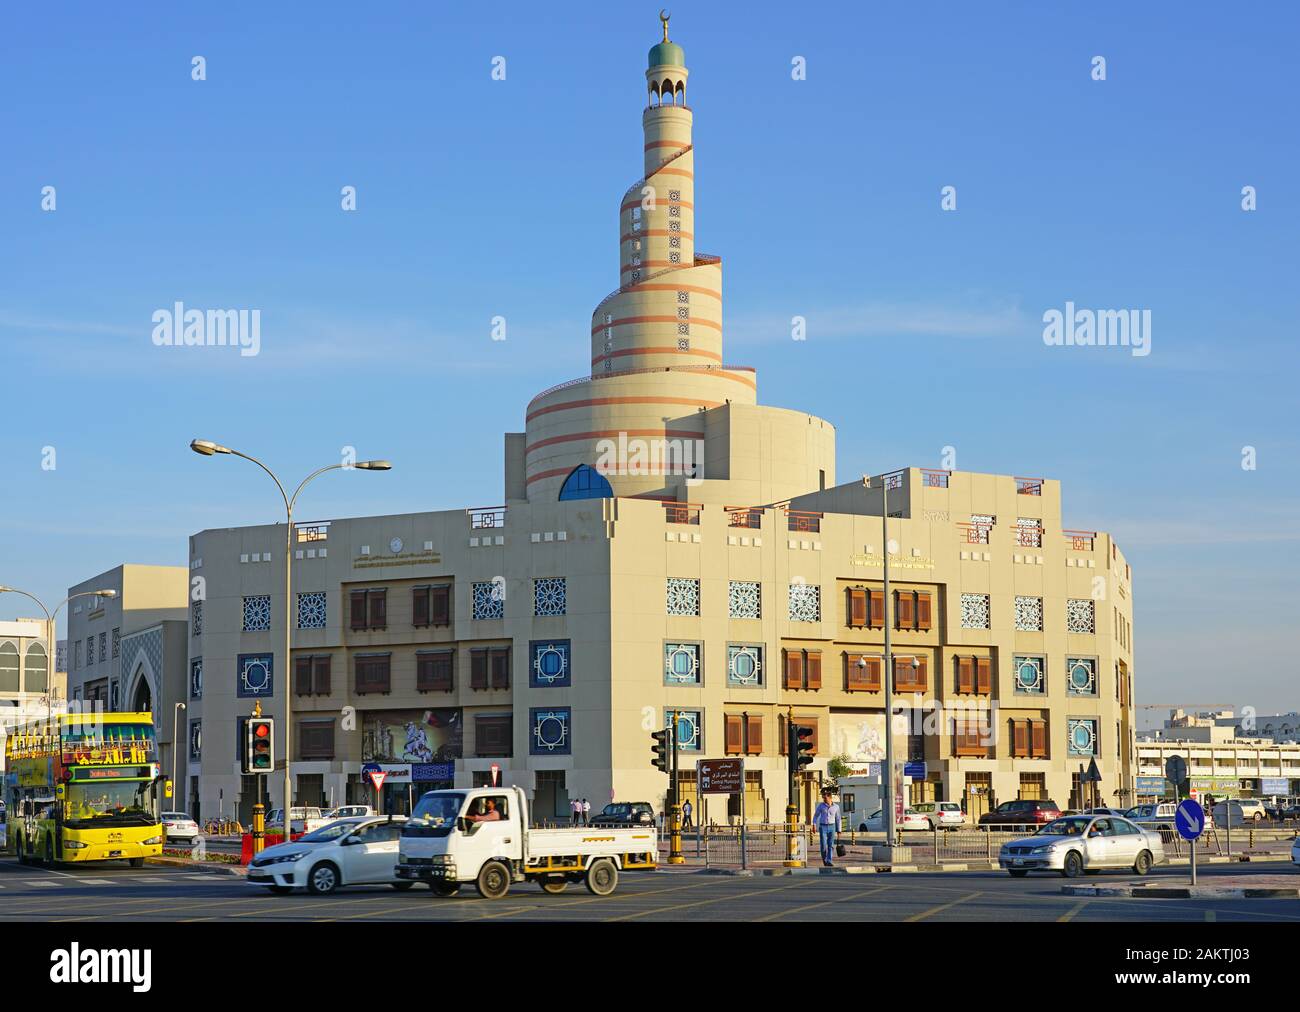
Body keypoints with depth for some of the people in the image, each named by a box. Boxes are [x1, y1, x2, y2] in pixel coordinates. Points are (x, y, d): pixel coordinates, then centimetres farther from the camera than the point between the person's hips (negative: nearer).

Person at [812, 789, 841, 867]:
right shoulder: (821, 806, -2)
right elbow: (815, 816, 8)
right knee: (824, 845, -8)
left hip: (831, 827, 1)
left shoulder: (836, 807, 0)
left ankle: (829, 861, -4)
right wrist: (814, 825, -5)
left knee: (831, 845, -6)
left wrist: (838, 831, 9)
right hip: (823, 827, -1)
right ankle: (824, 858, 16)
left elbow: (838, 819, 9)